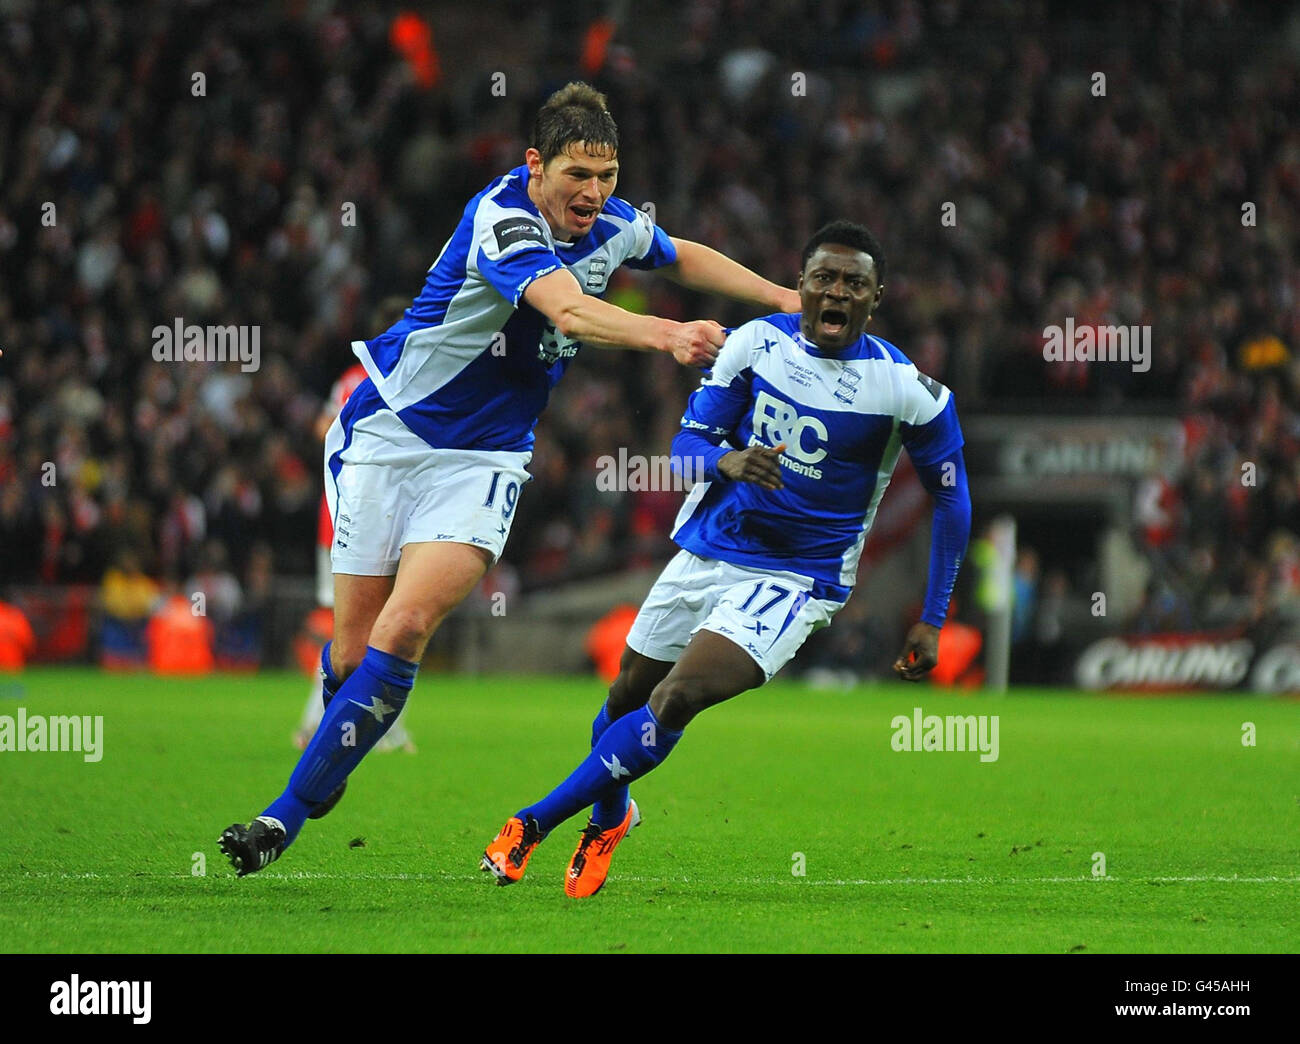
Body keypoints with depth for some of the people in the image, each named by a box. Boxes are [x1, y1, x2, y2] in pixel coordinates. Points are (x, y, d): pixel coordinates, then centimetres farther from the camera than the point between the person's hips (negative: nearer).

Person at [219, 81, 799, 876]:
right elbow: (568, 310, -42)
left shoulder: (614, 224, -1)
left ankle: (290, 816, -13)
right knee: (354, 651, 2)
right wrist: (667, 335, -58)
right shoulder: (502, 221, -24)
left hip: (484, 459, 4)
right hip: (388, 434, -4)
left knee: (403, 631, -17)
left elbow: (683, 257, 24)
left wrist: (783, 299, 19)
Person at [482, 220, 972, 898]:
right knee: (628, 696, 14)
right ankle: (610, 816, 45)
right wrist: (729, 461, -26)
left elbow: (951, 498, -1)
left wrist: (931, 621, -3)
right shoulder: (756, 342, -5)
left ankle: (535, 822, -9)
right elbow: (687, 443, -1)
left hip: (796, 580, -4)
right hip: (705, 553, 4)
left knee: (675, 700, -21)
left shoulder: (906, 390, -13)